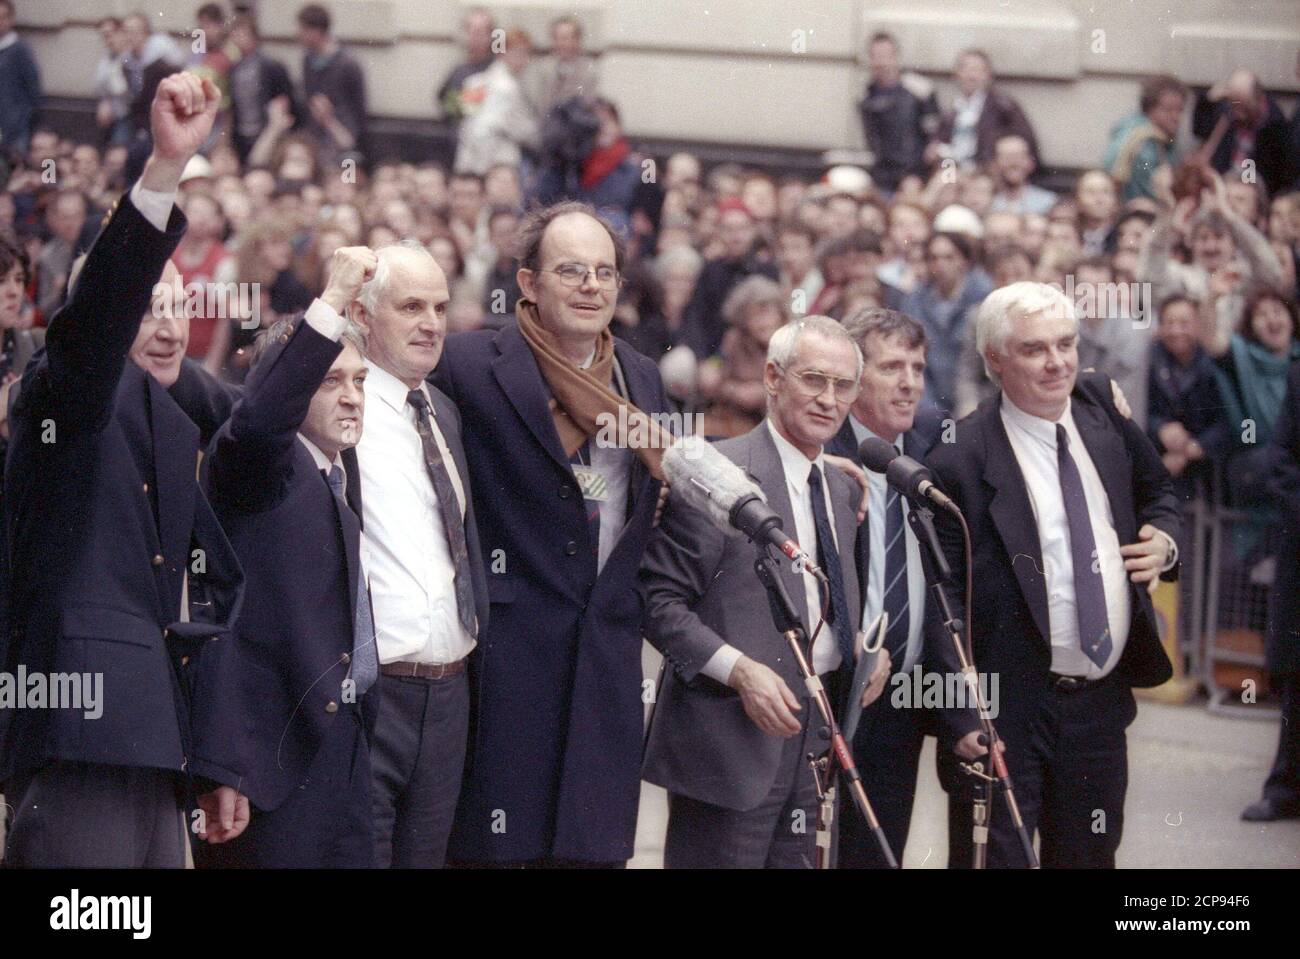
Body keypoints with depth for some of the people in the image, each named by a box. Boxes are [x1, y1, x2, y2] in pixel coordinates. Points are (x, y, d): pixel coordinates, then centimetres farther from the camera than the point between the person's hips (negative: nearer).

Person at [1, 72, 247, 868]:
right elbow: (101, 303, -20)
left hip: (155, 756, 8)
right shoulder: (66, 398, 2)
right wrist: (166, 167, -34)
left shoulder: (173, 429, 24)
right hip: (81, 738, -8)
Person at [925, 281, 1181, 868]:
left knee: (1089, 858, 17)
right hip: (1009, 713, -6)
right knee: (994, 859, 1)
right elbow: (941, 602, -16)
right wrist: (966, 726, -20)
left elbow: (1157, 492, 24)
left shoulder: (1110, 424, 4)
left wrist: (1164, 542, 1)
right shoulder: (961, 464, -16)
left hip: (1101, 703, 6)